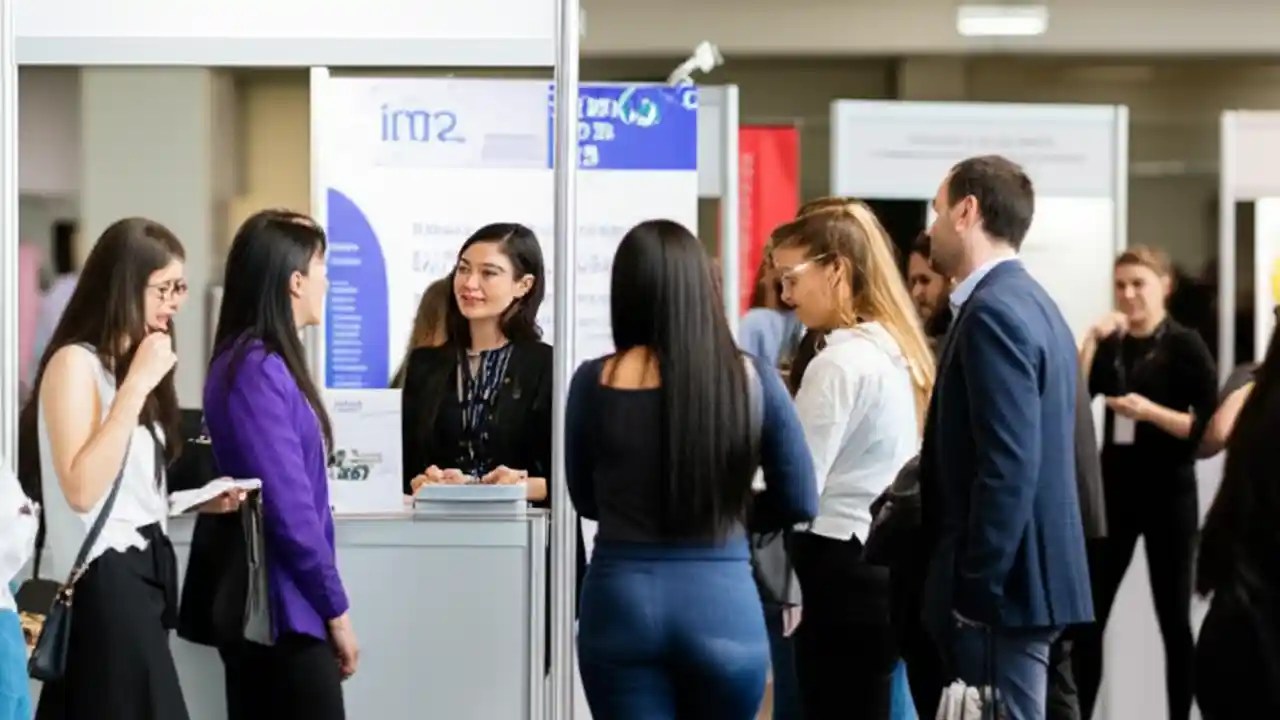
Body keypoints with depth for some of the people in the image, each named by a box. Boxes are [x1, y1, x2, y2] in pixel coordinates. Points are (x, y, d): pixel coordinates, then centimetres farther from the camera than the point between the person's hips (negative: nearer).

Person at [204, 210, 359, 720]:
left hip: (267, 609, 10)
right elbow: (289, 508, -20)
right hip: (283, 612, -10)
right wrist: (336, 609, -12)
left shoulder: (261, 361, 12)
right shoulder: (258, 370, -18)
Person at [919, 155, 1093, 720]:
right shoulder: (1027, 302, 15)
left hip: (1001, 585, -10)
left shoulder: (993, 312, -16)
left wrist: (974, 592, -19)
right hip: (1025, 576, 10)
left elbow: (1008, 467, -22)